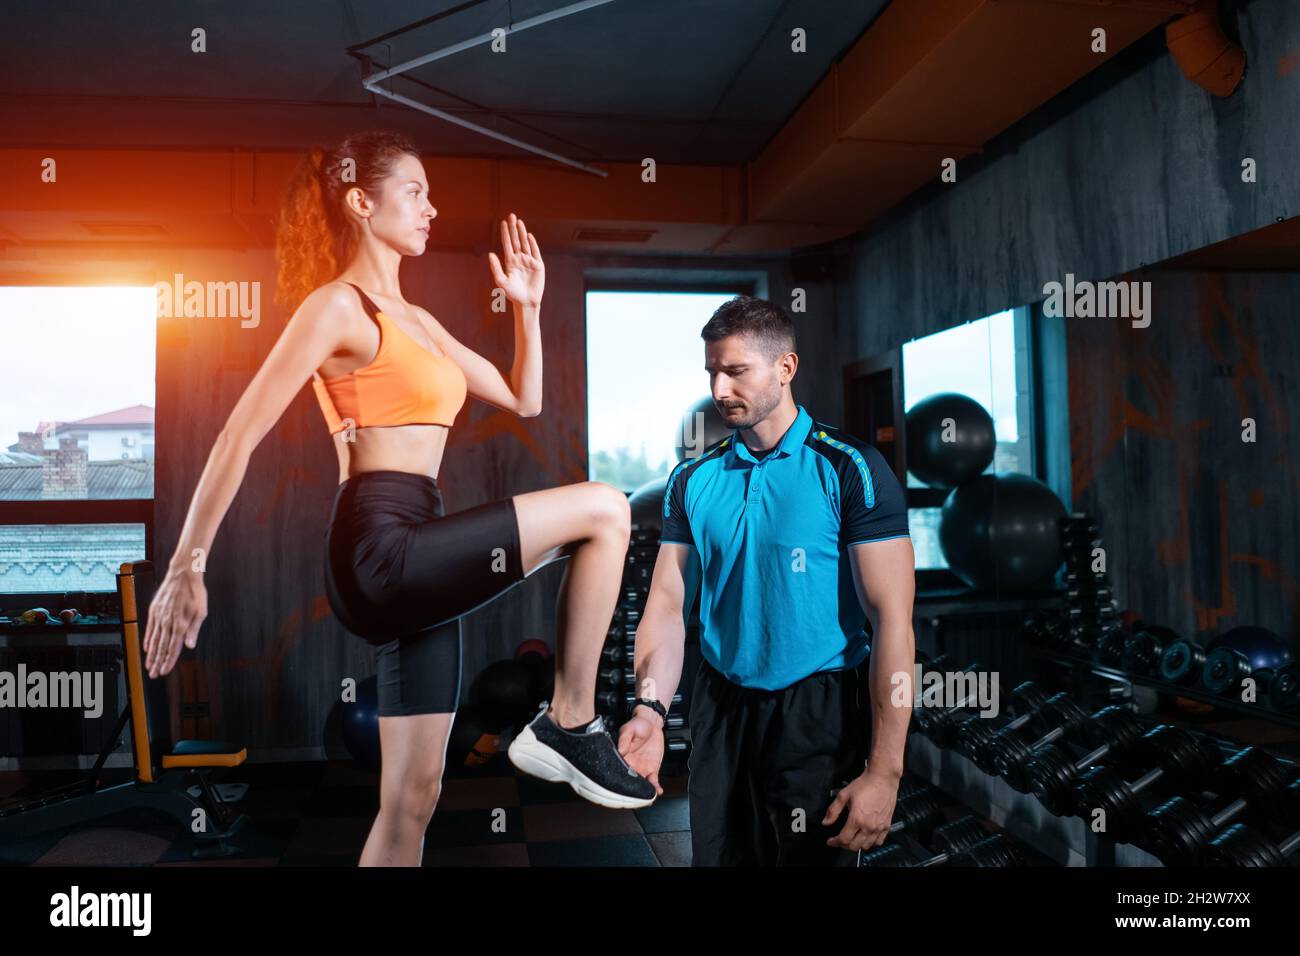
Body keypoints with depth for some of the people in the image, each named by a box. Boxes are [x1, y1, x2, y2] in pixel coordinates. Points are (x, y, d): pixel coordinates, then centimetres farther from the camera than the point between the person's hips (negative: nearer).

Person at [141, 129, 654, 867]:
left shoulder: (416, 321, 21)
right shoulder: (337, 306, -4)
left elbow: (523, 399, 25)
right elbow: (240, 437, -9)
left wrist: (528, 306, 18)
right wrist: (187, 567, -12)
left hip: (410, 558, 9)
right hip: (378, 553, -9)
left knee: (413, 796, 11)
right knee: (604, 509, -11)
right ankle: (569, 725, -2)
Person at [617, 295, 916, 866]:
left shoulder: (849, 469, -11)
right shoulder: (693, 478, 2)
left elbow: (891, 618, -14)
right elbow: (668, 604, 1)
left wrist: (884, 771, -17)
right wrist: (650, 709, -16)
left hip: (817, 711, -4)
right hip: (719, 707, 4)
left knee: (810, 856, 10)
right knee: (715, 854, 17)